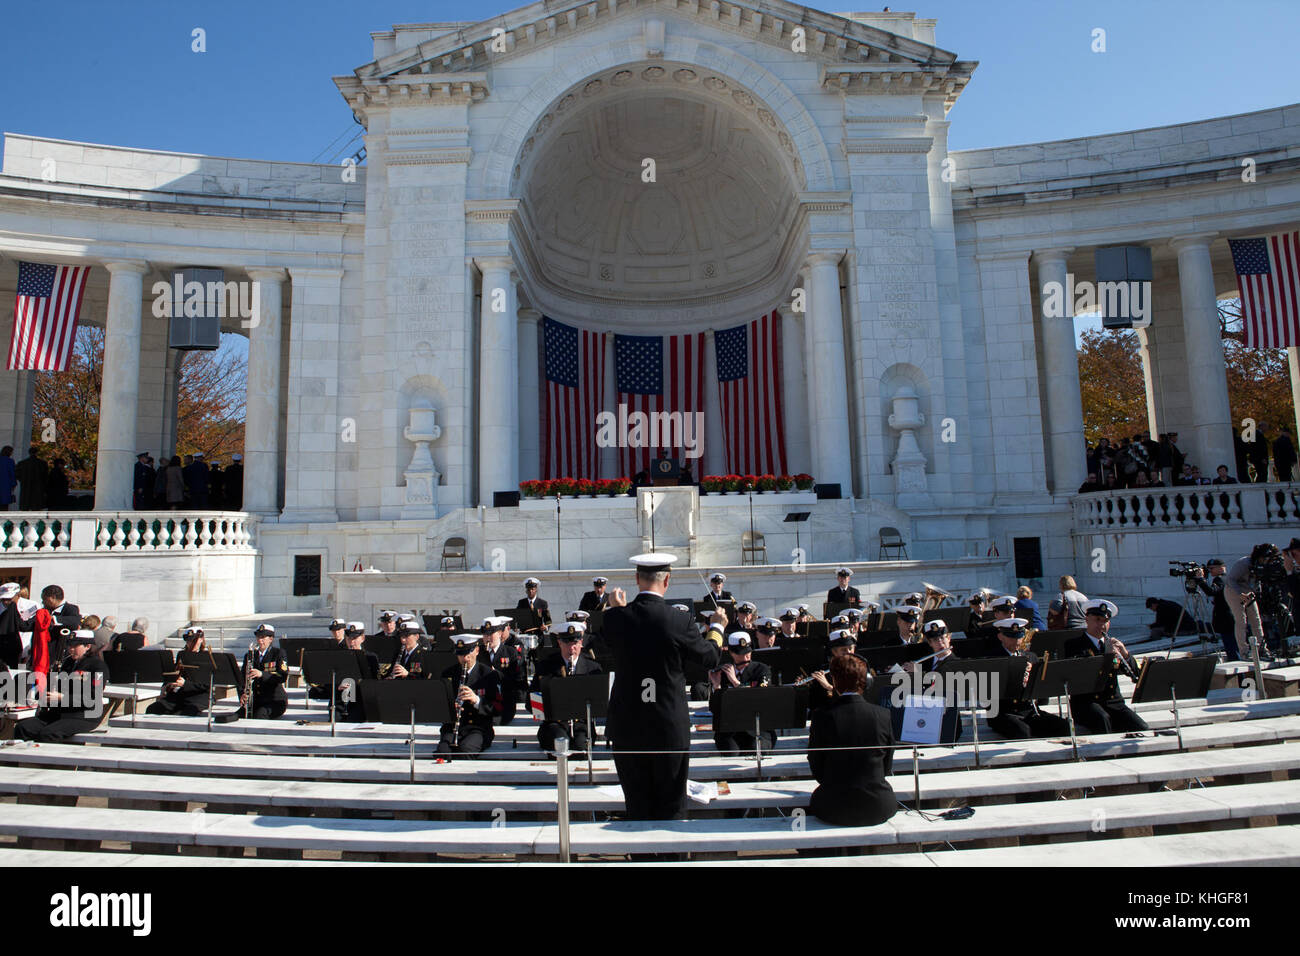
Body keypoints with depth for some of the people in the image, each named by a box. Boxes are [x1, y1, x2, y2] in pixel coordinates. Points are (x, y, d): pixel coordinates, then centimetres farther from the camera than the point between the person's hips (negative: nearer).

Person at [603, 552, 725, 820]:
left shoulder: (615, 618, -10)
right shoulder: (679, 621, -15)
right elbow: (709, 656, 1)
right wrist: (716, 627, 19)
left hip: (627, 727, 2)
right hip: (670, 727, -2)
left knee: (637, 806, 15)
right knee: (671, 806, 13)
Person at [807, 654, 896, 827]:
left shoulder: (822, 716, -14)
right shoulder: (883, 715, -8)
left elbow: (816, 766, -3)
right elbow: (887, 767, 3)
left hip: (835, 809, -2)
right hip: (877, 808, 2)